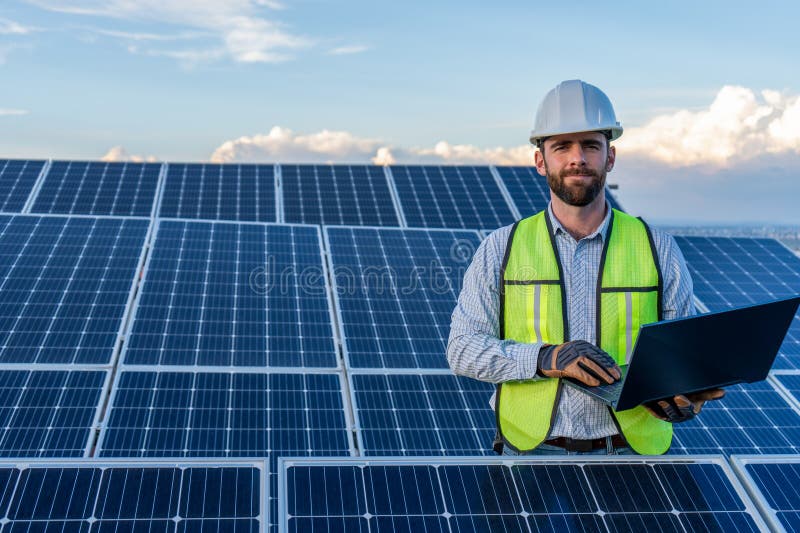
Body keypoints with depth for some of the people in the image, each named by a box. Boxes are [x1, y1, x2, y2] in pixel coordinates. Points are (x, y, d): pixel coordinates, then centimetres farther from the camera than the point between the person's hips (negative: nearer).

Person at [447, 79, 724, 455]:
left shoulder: (659, 250, 7)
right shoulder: (500, 249, 4)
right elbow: (462, 347, -1)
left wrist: (685, 400, -11)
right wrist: (545, 358, -17)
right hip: (531, 452, -3)